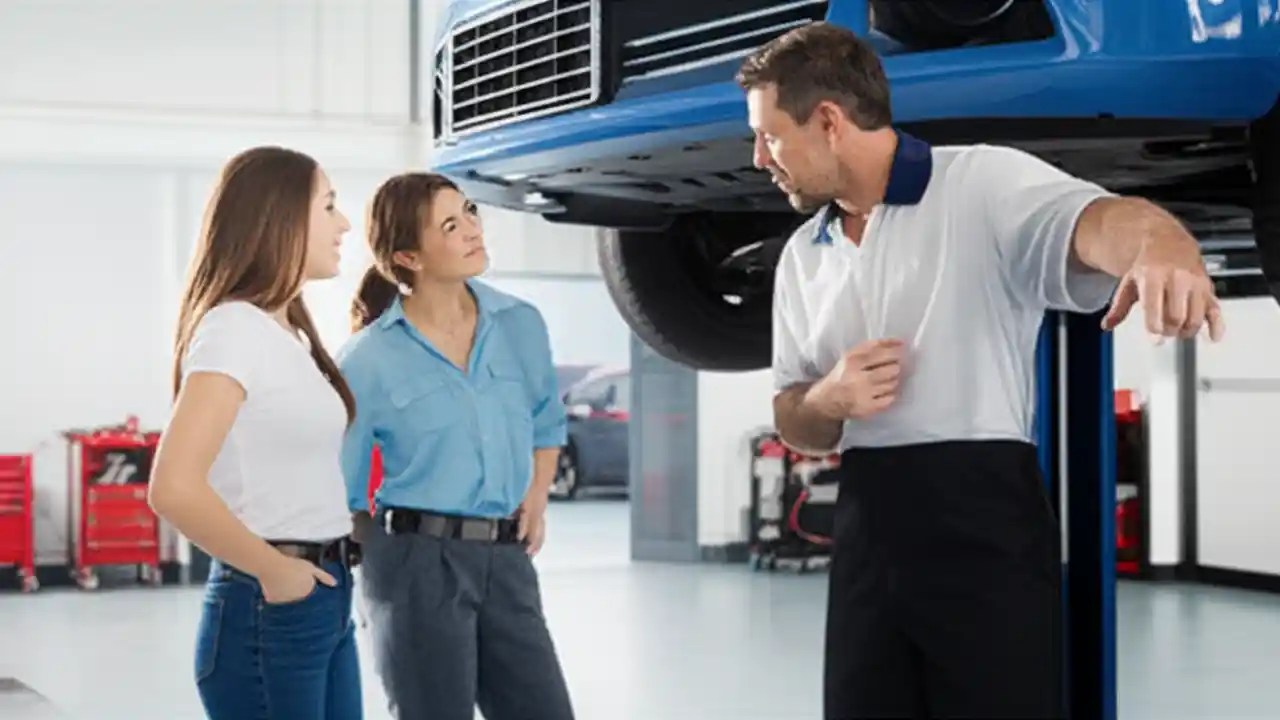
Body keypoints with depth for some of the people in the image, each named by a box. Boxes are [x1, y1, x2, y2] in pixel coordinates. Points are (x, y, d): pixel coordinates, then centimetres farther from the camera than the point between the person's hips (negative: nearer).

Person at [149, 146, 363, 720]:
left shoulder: (291, 335, 14)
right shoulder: (234, 329, -14)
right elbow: (173, 488, -25)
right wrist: (271, 570, -16)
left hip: (324, 601, 9)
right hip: (269, 609, -9)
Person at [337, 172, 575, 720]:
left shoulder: (521, 325, 6)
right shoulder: (370, 359, -6)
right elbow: (340, 490, 0)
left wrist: (535, 503, 11)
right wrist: (383, 555, -6)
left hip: (506, 562, 4)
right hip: (417, 564, -4)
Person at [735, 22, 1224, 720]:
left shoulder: (984, 183, -6)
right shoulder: (802, 256, 16)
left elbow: (1094, 220, -26)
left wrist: (1161, 247, -50)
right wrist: (830, 400, -4)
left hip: (984, 520, -6)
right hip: (868, 531, 6)